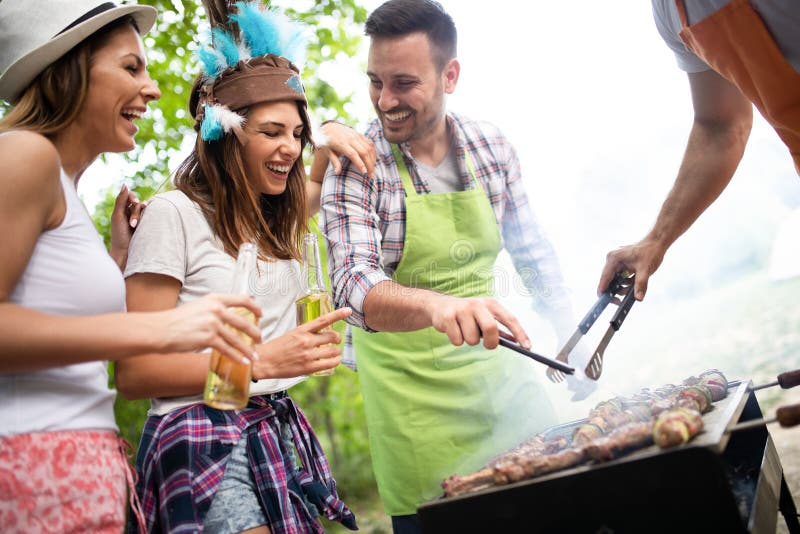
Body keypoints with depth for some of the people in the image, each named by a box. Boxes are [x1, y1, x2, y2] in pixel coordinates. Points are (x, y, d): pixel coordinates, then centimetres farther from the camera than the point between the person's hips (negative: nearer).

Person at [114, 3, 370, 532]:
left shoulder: (277, 218, 12)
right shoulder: (175, 213, -8)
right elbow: (134, 373, -11)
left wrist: (332, 139, 13)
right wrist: (262, 360, -19)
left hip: (278, 432, 7)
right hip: (204, 438, -7)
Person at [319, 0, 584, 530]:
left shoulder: (492, 146, -1)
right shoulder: (354, 165, -13)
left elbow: (531, 249, 10)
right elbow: (354, 284, -27)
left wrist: (571, 337, 8)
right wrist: (436, 305, -46)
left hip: (497, 366, 4)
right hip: (411, 389, -4)